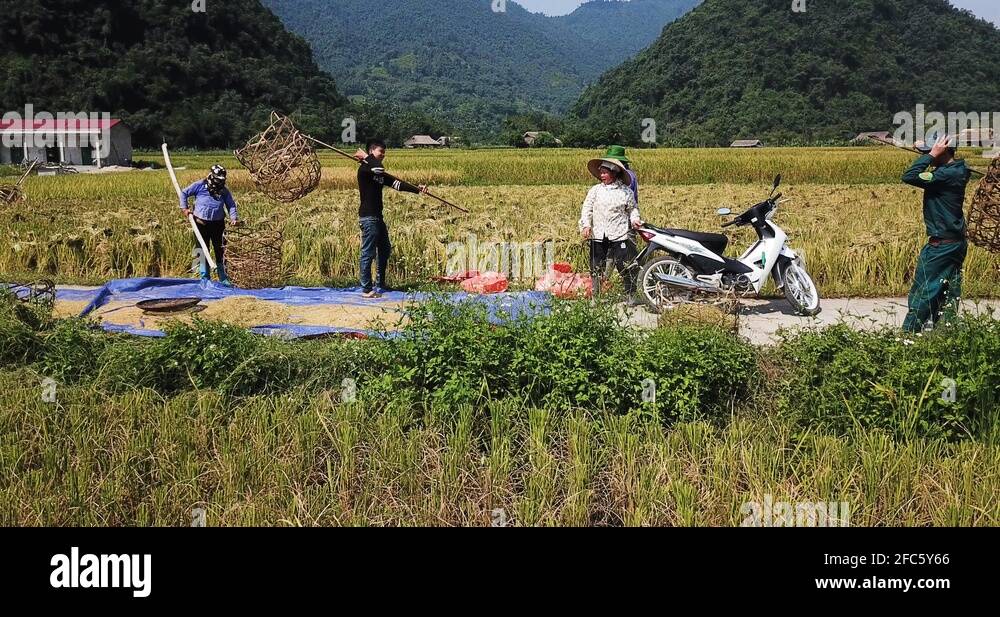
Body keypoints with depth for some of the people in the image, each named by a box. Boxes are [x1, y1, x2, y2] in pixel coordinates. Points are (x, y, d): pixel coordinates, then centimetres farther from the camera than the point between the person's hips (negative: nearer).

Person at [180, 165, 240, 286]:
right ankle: (205, 278, 13)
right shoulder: (200, 185, -2)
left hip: (218, 224, 2)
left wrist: (234, 218, -11)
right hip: (201, 223, -2)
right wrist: (184, 208, -2)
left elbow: (231, 205, 6)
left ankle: (223, 279, 15)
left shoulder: (224, 191, 6)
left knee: (220, 251, 5)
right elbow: (184, 193, 6)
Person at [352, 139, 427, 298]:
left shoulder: (379, 174, 15)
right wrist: (366, 157, -16)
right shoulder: (364, 169, -12)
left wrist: (417, 189, -2)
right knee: (368, 253, -6)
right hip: (368, 217, -10)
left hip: (378, 217, 10)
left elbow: (397, 183, 9)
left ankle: (380, 284, 31)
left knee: (385, 250, 18)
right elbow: (378, 168, -33)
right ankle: (366, 289, -1)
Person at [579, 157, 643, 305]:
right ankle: (595, 296, 17)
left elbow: (633, 208, 14)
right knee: (596, 269, 6)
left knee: (625, 267, -4)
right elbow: (587, 208, 5)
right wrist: (586, 225, -8)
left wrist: (634, 219, -5)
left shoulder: (626, 192, 4)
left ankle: (630, 296, 8)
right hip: (598, 236, 2)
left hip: (619, 236, -2)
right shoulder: (595, 190, 6)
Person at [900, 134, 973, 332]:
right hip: (955, 243, 10)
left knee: (922, 292, -2)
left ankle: (910, 333, 3)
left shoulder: (947, 174, -22)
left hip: (941, 245, -10)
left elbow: (909, 177, -26)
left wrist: (932, 155, -20)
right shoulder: (956, 172, 8)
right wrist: (929, 155, 4)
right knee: (949, 293, 13)